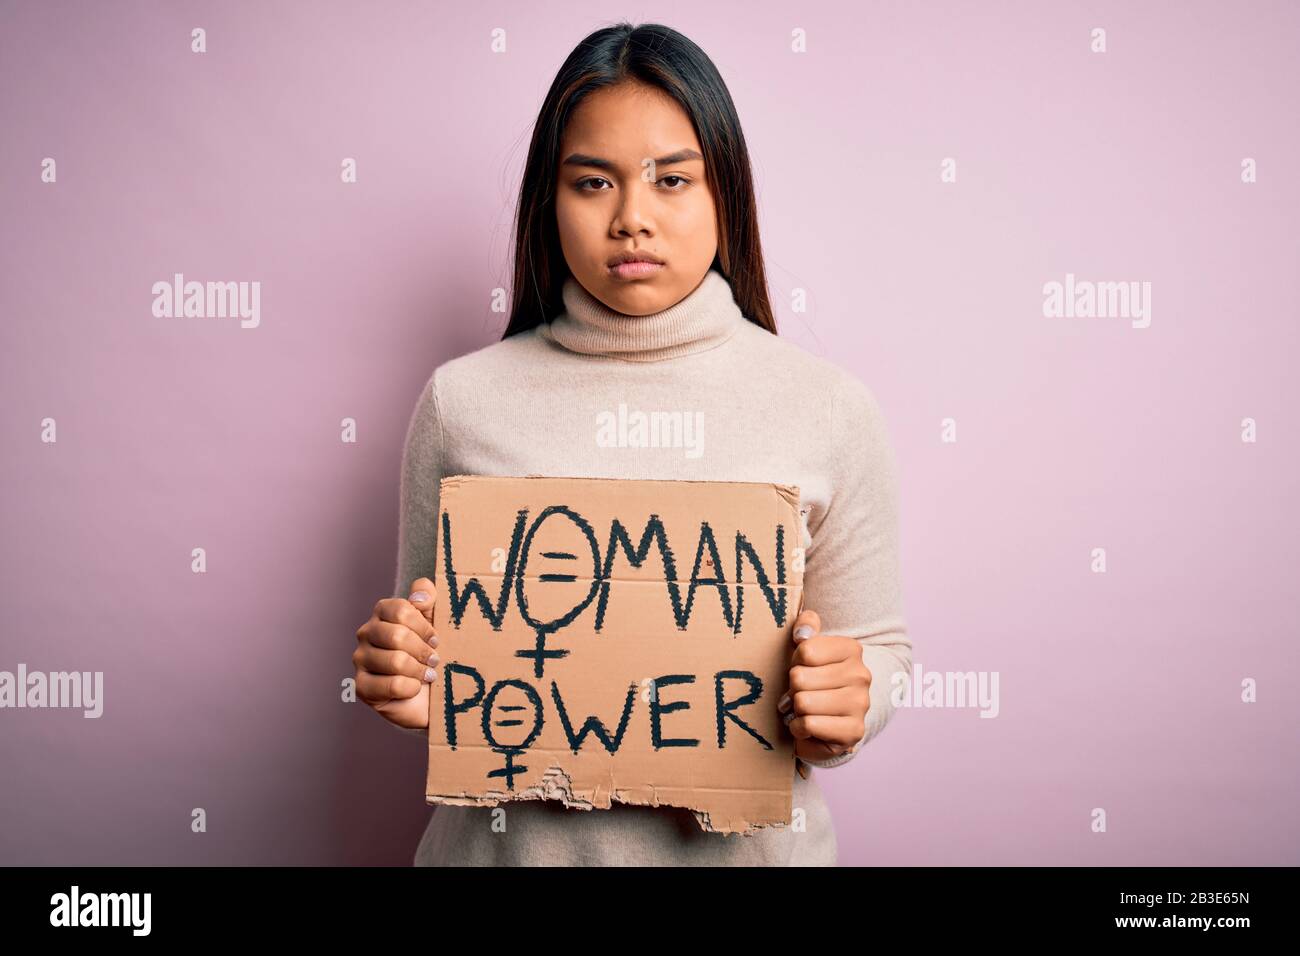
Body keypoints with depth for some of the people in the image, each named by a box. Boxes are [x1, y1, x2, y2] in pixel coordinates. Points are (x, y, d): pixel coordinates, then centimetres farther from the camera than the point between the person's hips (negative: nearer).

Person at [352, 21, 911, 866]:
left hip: (742, 836, 0)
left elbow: (878, 645, 1)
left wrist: (844, 710, -19)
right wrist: (408, 689, -17)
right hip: (514, 835, 1)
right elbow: (431, 653, 4)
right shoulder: (463, 400, -5)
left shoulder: (831, 408, -7)